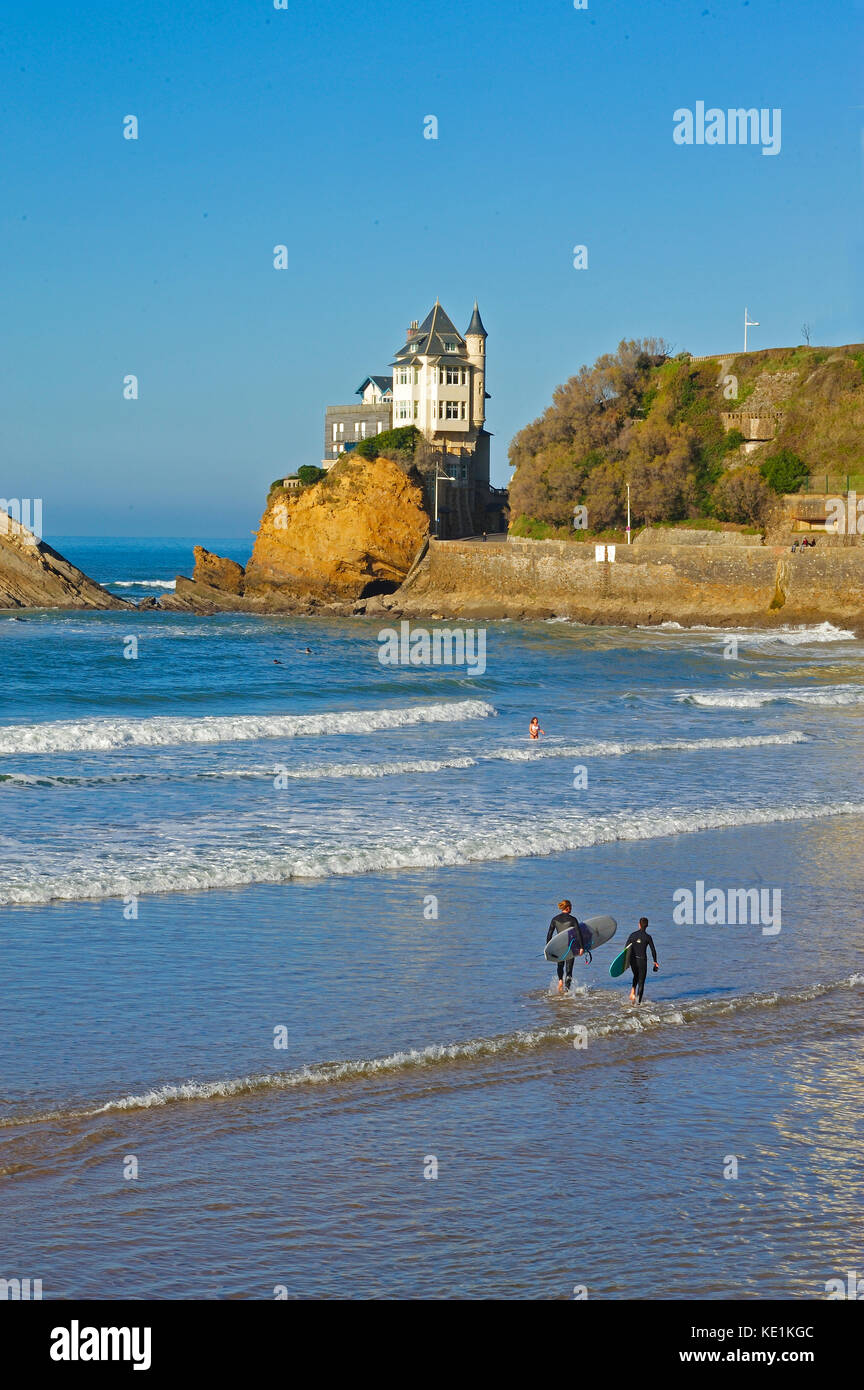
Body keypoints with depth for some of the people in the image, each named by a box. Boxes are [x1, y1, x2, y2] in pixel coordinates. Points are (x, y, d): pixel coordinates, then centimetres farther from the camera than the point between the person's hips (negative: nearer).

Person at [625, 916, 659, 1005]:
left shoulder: (632, 935, -3)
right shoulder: (647, 937, -10)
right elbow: (653, 950, -6)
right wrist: (655, 961, 7)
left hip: (632, 960, 3)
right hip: (642, 960, -3)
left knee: (636, 976, 29)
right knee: (641, 981, 8)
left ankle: (633, 992, 7)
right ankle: (638, 1001, 2)